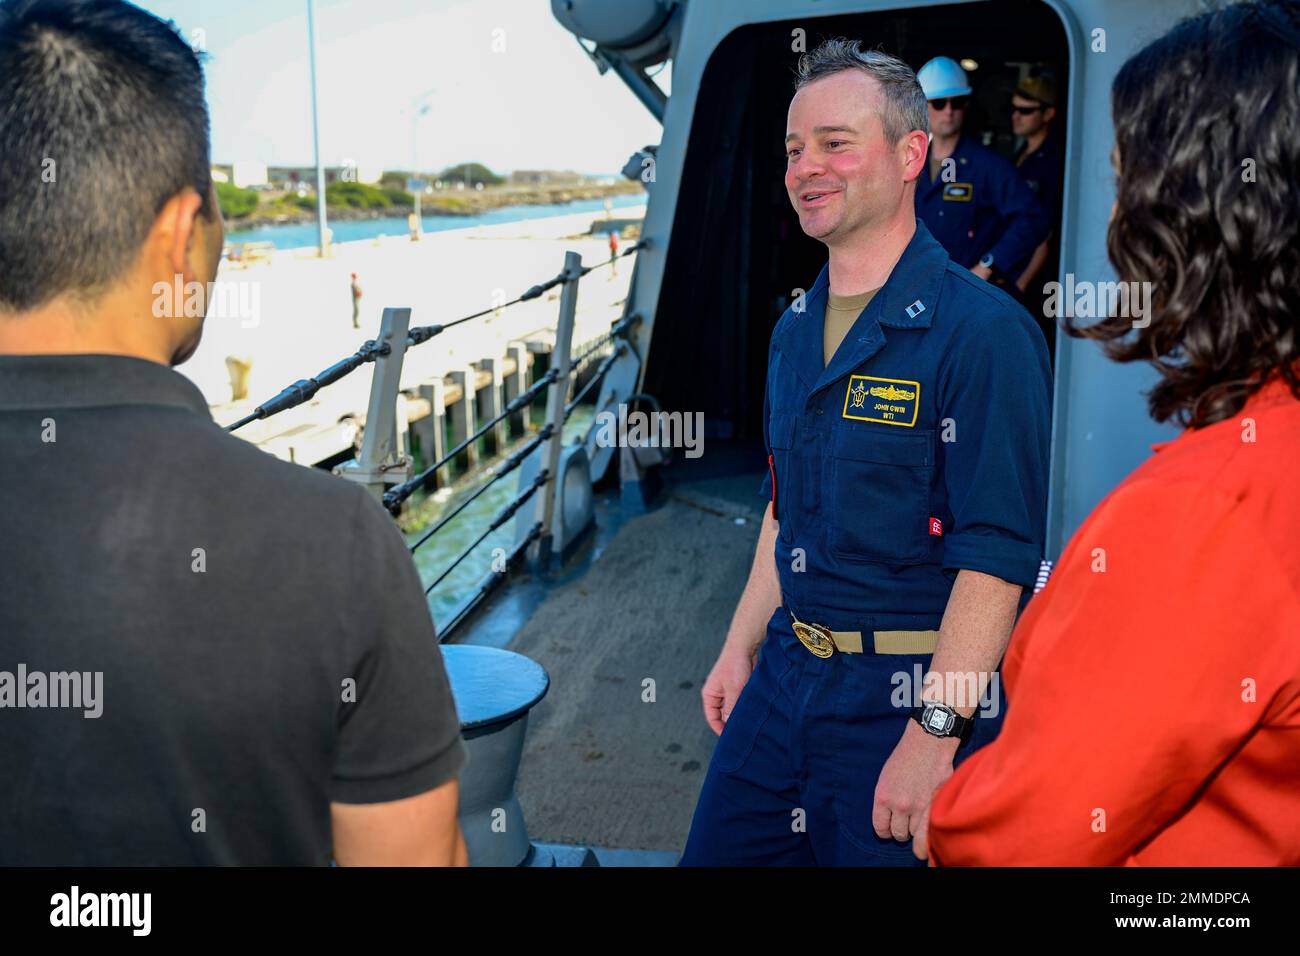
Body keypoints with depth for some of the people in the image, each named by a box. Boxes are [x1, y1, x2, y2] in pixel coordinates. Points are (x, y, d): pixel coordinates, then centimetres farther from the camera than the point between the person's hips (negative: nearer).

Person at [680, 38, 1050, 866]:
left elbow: (997, 556, -19)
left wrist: (935, 733, -21)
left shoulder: (982, 331, -16)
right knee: (717, 851, 14)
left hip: (910, 692, -7)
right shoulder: (795, 330, 8)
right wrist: (742, 646, 16)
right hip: (785, 674, 7)